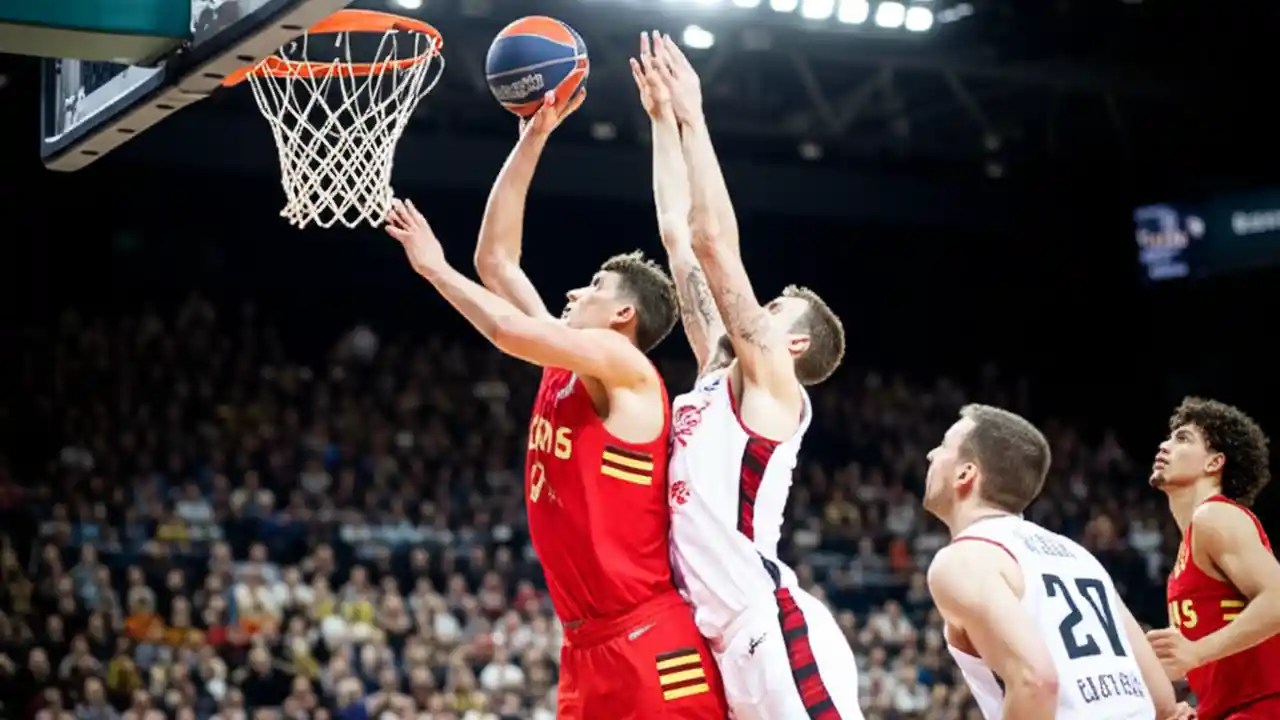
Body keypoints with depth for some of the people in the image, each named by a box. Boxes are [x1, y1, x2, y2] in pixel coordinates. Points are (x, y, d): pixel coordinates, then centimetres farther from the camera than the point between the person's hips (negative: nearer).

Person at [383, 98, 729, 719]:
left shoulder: (624, 367, -7)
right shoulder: (563, 365, 15)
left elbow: (510, 331, -23)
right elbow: (496, 259, 17)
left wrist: (434, 268, -7)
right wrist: (532, 138, 15)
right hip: (588, 648, 9)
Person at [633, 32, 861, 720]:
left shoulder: (772, 386, 0)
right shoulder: (717, 375, 20)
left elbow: (715, 244, -8)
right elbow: (679, 235, 21)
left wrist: (692, 115, -1)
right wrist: (662, 118, 21)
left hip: (777, 635, -9)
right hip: (729, 642, 9)